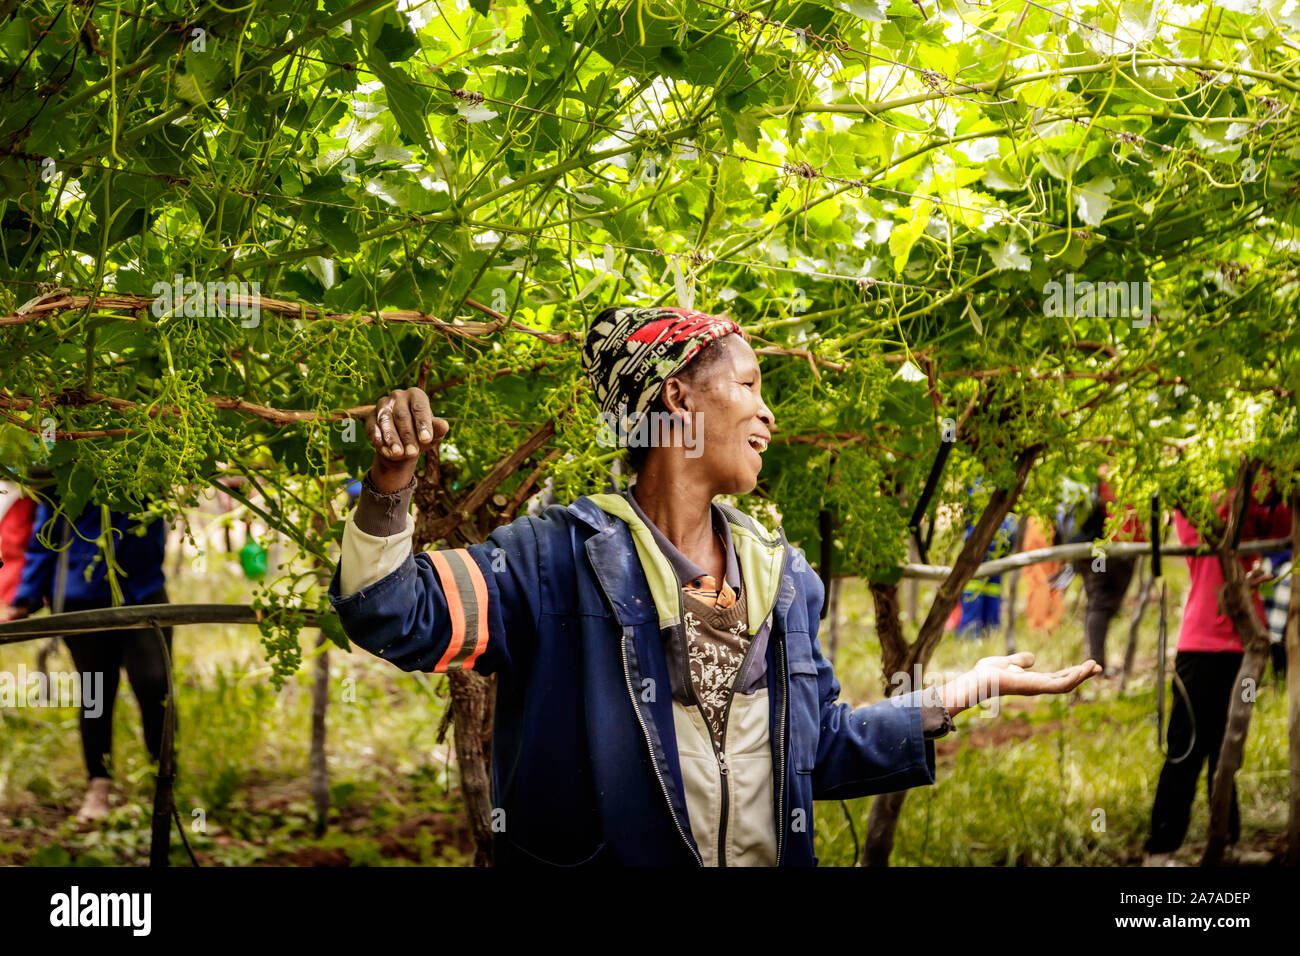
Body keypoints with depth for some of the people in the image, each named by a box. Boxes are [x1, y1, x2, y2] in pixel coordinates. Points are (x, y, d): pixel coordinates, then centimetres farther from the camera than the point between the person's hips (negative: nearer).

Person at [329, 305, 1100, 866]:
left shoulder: (781, 576, 11)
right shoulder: (561, 558, -8)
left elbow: (822, 744, 18)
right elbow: (397, 619, -15)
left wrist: (966, 693, 16)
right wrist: (392, 485, -30)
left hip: (773, 853, 5)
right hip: (600, 854, -5)